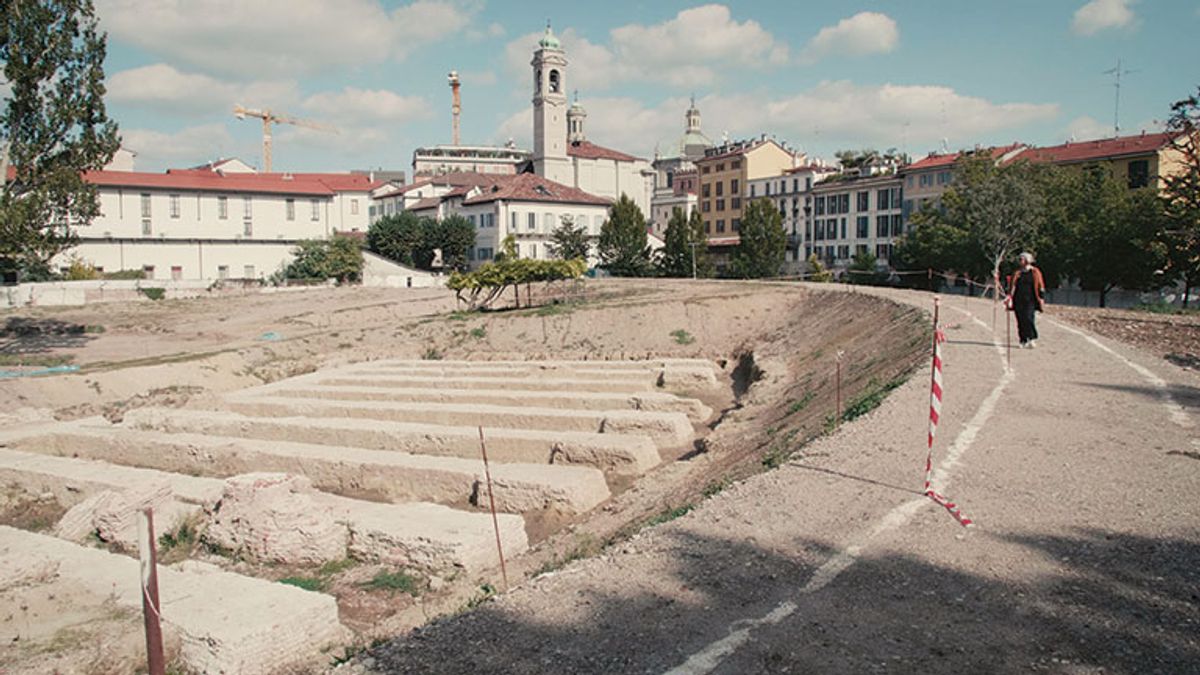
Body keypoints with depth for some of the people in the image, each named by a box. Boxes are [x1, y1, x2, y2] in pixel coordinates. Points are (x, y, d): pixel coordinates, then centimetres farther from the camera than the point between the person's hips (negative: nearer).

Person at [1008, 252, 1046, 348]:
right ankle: (1023, 341, 7)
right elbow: (1012, 286, 10)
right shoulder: (1017, 273, 13)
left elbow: (1040, 286, 5)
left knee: (1029, 318, -17)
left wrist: (1041, 299, -2)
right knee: (1020, 321, 1)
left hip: (1030, 300, -3)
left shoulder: (1035, 272, 5)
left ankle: (1032, 339, -11)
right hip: (1019, 300, 3)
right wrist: (1010, 297, -3)